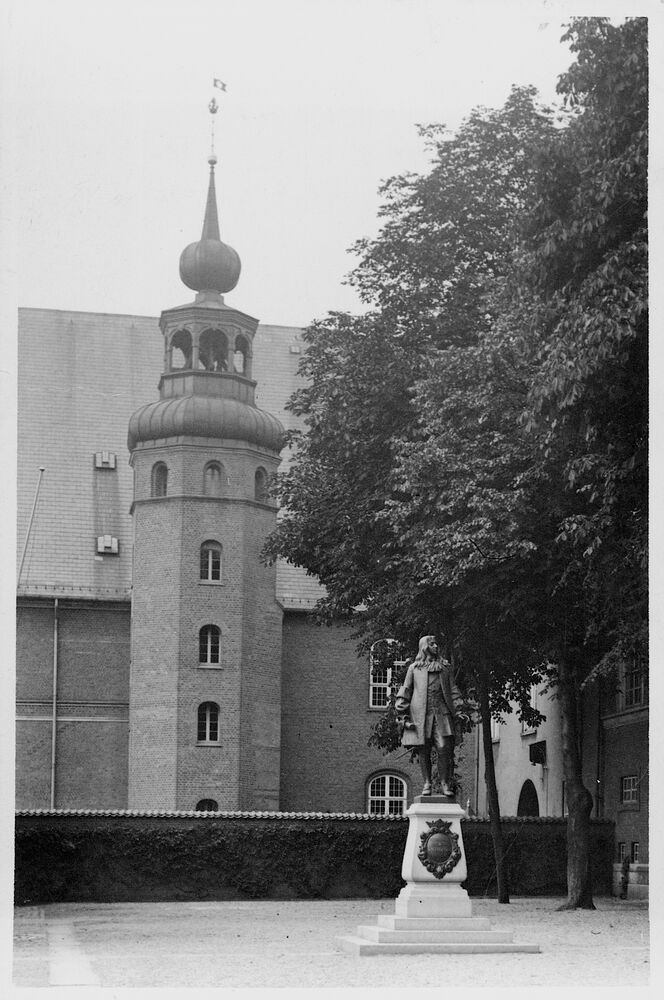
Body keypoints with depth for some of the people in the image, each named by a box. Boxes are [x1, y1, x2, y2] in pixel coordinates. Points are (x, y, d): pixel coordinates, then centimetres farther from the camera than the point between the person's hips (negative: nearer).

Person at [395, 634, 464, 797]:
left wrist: (459, 707, 2)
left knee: (444, 747, -11)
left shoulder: (445, 667, 18)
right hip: (420, 713, 0)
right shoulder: (414, 668, 13)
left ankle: (444, 783, -4)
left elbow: (453, 690, 16)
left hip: (441, 712, 0)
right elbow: (405, 690, 12)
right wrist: (402, 713, 3)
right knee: (423, 750, -1)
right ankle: (427, 783, 7)